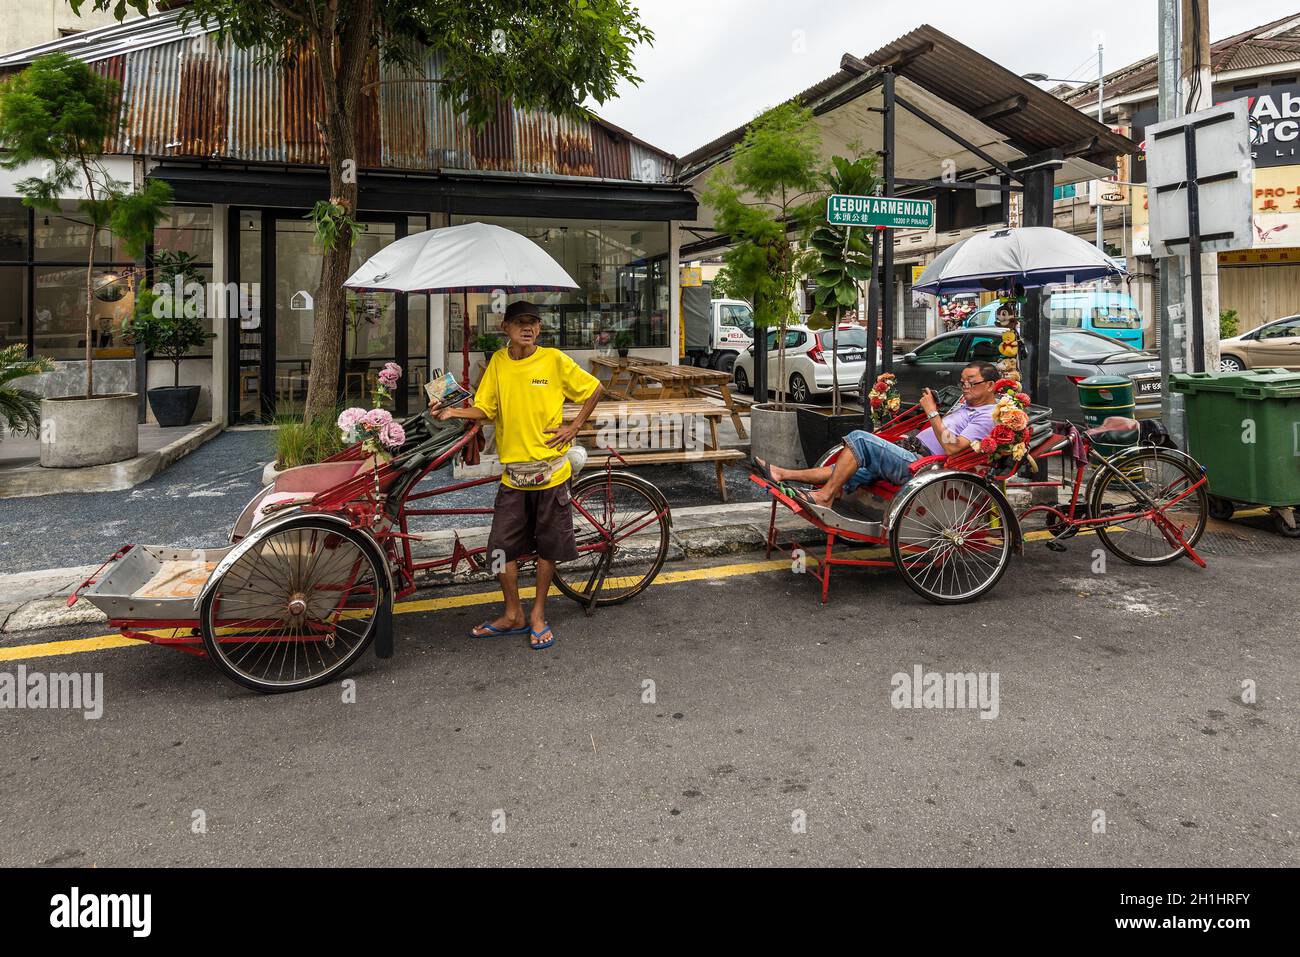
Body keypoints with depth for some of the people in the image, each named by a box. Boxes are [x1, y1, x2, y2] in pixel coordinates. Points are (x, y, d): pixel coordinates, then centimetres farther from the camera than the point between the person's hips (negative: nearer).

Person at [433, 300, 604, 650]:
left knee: (547, 546, 8)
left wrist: (573, 427, -2)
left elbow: (594, 389, 4)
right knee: (502, 546, 3)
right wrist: (453, 412, -12)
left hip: (550, 469, -2)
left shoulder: (554, 359, -5)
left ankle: (538, 614, 25)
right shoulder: (498, 362, 3)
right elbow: (484, 409, 4)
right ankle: (513, 615, 22)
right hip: (513, 471, 2)